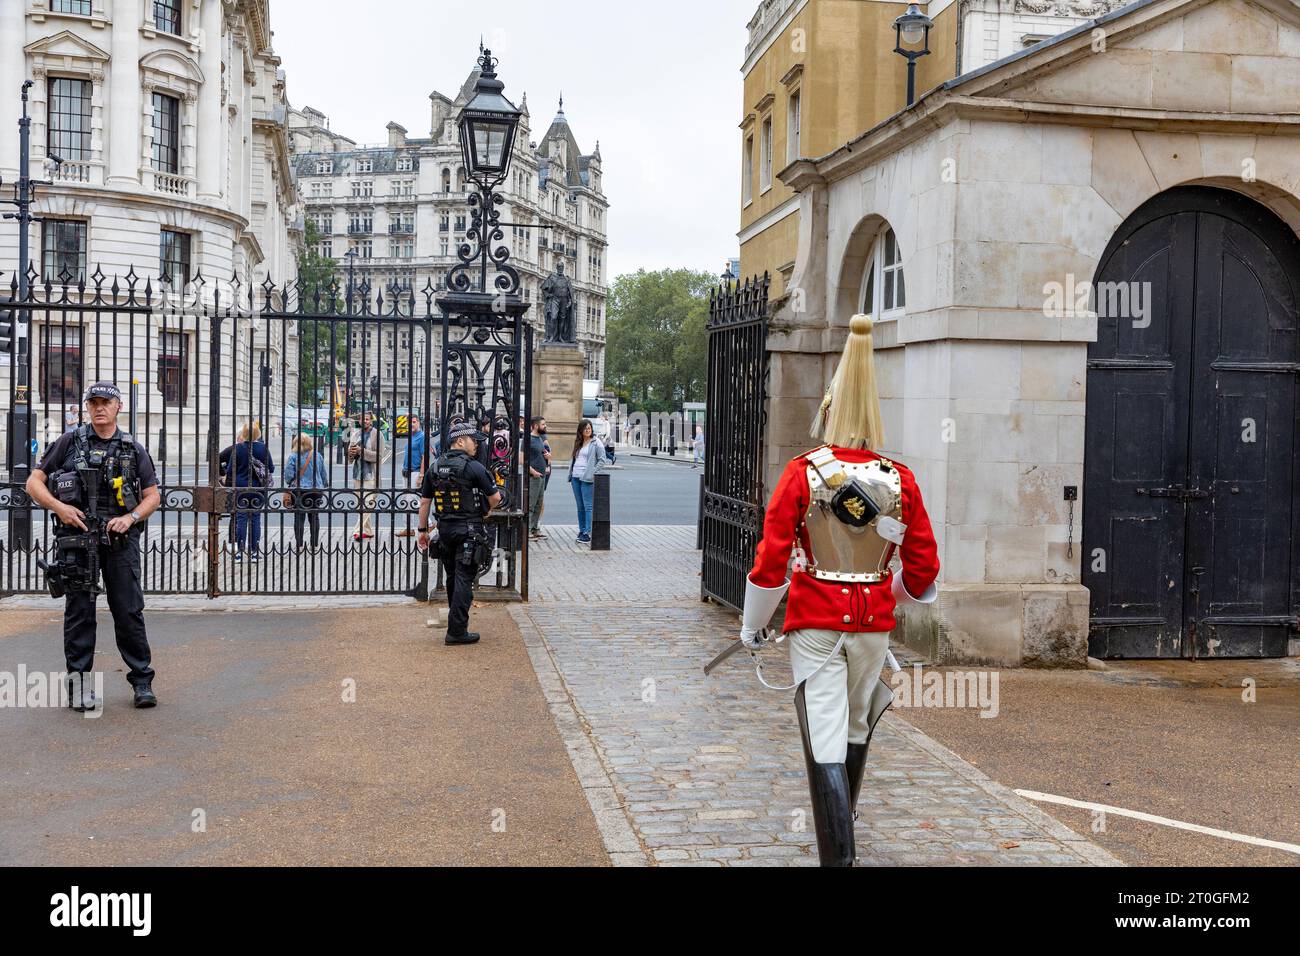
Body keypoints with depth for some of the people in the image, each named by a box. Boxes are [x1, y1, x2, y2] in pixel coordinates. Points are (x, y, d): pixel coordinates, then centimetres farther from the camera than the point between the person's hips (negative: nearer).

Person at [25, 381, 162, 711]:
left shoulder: (134, 450, 9)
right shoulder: (69, 442, 6)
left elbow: (153, 496, 11)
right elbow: (34, 482, 5)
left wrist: (131, 517, -8)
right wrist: (59, 507, -12)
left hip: (120, 539, 1)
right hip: (76, 536, -1)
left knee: (129, 611, 1)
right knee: (79, 611, 3)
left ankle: (142, 681, 8)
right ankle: (79, 683, 10)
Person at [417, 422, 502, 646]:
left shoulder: (434, 467, 5)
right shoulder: (473, 467, -12)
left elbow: (424, 502, 7)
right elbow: (495, 497, -8)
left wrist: (423, 530, 15)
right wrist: (486, 510, 13)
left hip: (444, 527, 6)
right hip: (469, 529, -6)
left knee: (452, 577, 18)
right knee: (464, 579, -4)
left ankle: (457, 621, 30)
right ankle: (457, 631, -5)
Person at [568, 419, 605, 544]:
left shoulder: (595, 442, -4)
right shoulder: (578, 443, 15)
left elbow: (602, 459, -7)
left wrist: (593, 473, -13)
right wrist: (570, 475, 13)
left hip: (587, 479, -7)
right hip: (576, 477, 7)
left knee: (588, 506, -8)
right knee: (580, 507, 12)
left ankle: (587, 533, -10)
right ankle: (581, 530, 19)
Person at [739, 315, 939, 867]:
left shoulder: (803, 473, -9)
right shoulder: (900, 479, -2)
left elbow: (770, 561, -9)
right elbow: (923, 568, 2)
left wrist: (753, 624, 5)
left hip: (815, 622, -3)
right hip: (874, 622, 3)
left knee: (826, 739, -1)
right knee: (857, 728, 23)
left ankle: (837, 856, -6)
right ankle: (841, 823, 45)